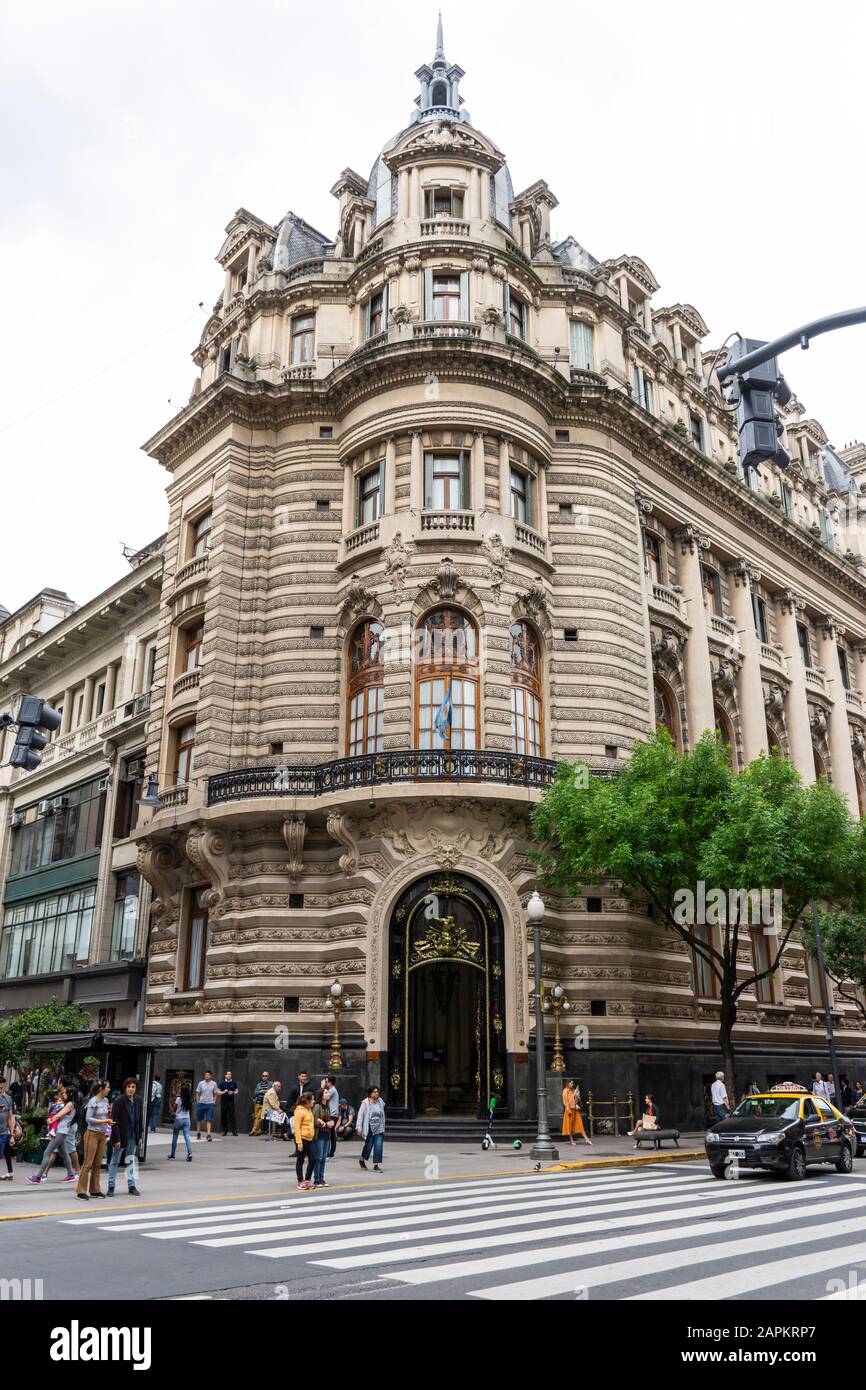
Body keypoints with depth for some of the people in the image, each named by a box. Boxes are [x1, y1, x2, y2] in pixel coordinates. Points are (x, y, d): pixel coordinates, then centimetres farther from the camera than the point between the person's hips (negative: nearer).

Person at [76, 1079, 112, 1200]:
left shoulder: (106, 1101, 9)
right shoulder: (93, 1101, -12)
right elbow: (88, 1119, -15)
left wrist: (107, 1134, 9)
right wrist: (104, 1121, -18)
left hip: (102, 1135, 7)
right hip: (92, 1134, -7)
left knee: (97, 1164, 10)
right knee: (88, 1163, -4)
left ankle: (94, 1190, 16)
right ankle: (81, 1191, 1)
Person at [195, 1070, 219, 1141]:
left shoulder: (214, 1083, 2)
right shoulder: (201, 1083, 0)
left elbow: (215, 1094, 10)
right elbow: (197, 1093, 5)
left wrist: (214, 1102, 3)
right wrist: (197, 1103, 0)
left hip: (210, 1104, -1)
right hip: (201, 1103, 1)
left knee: (209, 1120, -7)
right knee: (199, 1119, 11)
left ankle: (209, 1135, -10)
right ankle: (198, 1133, 28)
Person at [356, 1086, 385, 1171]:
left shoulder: (380, 1101, 5)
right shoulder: (365, 1103, -9)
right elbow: (360, 1115, -11)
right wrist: (359, 1128, -16)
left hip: (379, 1128, 3)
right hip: (369, 1128, -3)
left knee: (378, 1147, -5)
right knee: (368, 1146, 8)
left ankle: (376, 1165, 2)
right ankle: (362, 1160, 35)